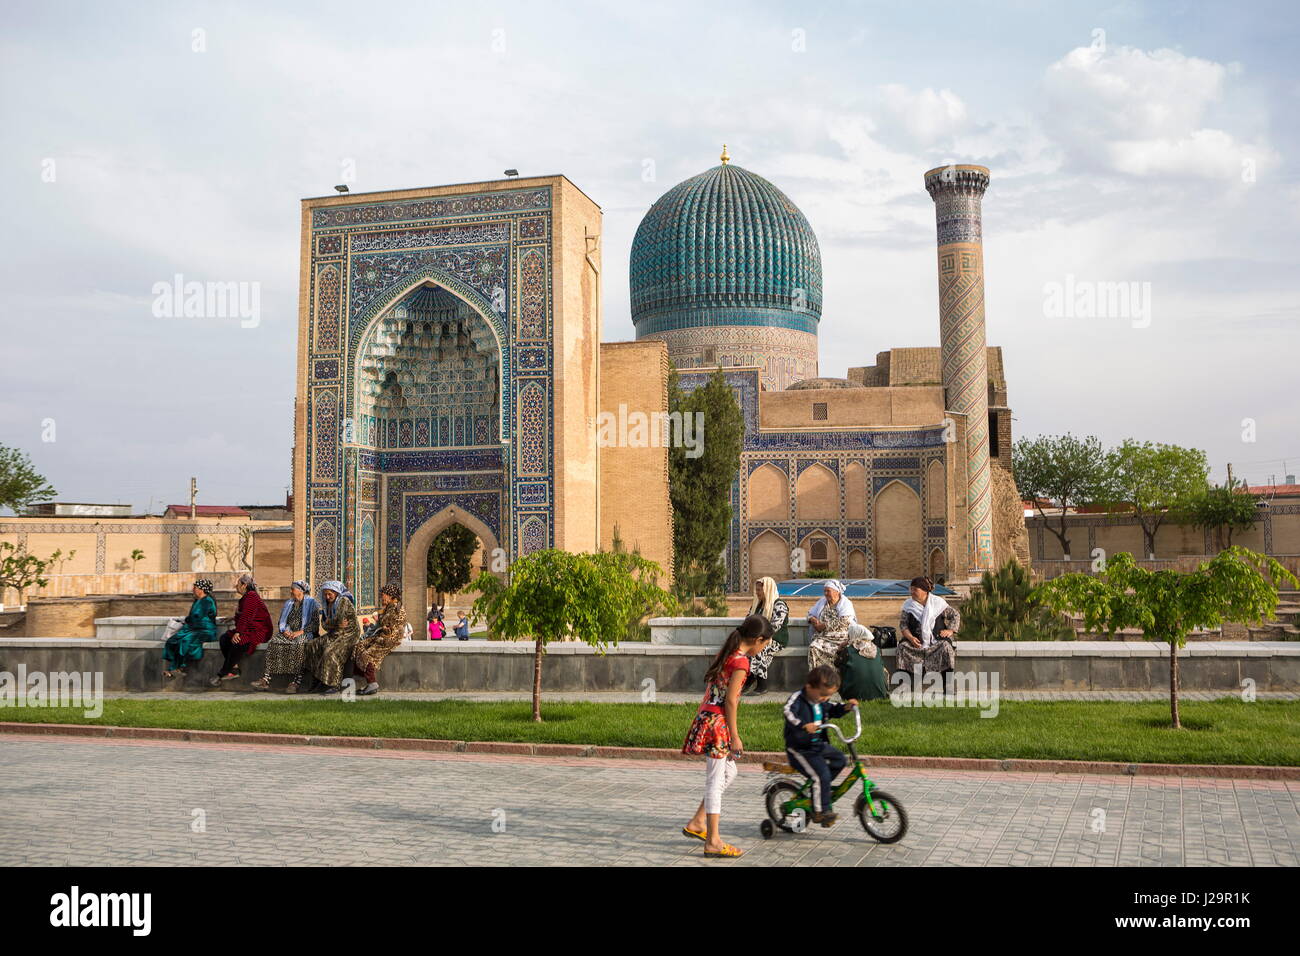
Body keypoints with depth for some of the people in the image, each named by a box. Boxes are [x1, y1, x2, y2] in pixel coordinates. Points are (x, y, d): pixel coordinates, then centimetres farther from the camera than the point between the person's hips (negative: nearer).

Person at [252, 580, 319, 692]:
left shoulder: (311, 603, 6)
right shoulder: (288, 603, 24)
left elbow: (315, 624, -3)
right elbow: (281, 622, 22)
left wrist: (300, 632, -15)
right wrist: (284, 631, 0)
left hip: (304, 634, -5)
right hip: (288, 633, 5)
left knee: (297, 644, -38)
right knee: (274, 642, -26)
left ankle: (295, 682, -42)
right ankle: (266, 680, -33)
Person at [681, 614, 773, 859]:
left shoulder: (725, 653, 12)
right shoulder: (741, 661, -16)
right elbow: (730, 700, -17)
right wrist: (735, 737, -12)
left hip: (708, 718, 10)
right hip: (717, 722, -10)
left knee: (729, 772, 20)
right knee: (715, 781, -3)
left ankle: (697, 823, 25)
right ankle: (713, 842, 4)